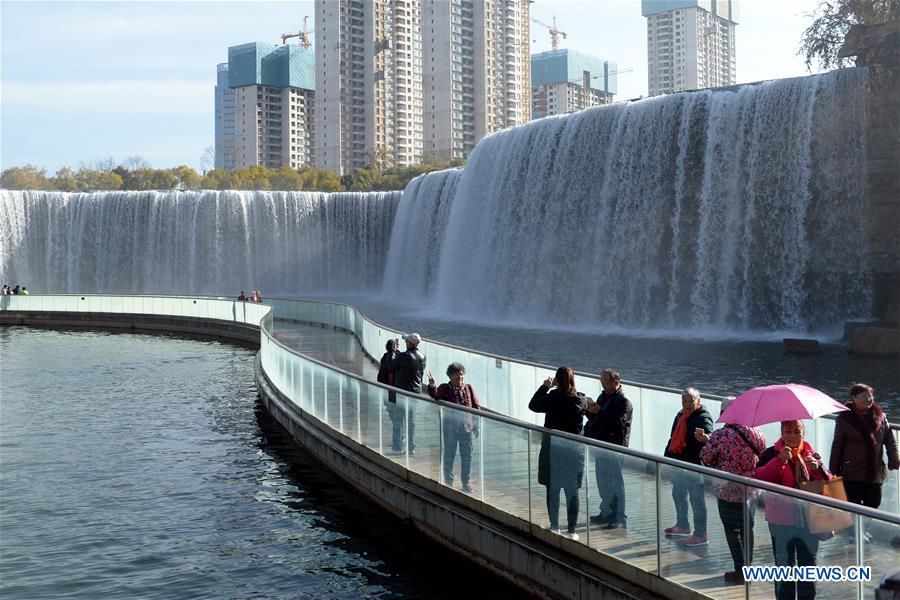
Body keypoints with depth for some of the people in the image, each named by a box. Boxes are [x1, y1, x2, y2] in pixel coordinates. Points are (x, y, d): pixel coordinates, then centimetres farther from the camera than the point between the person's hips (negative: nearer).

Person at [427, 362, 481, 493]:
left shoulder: (469, 388, 5)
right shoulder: (445, 388, -2)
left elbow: (476, 406, 7)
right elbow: (435, 394, -22)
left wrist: (476, 424, 3)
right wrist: (431, 385, -43)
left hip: (466, 427, 2)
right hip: (450, 428, -2)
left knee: (467, 456, 7)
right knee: (449, 456, 7)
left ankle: (466, 483, 19)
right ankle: (448, 481, 19)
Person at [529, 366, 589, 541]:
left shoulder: (552, 398, -14)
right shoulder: (581, 400, -9)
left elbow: (532, 405, 2)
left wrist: (545, 387, 9)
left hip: (552, 449, -1)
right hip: (574, 451, 1)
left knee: (552, 490, 12)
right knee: (572, 492, 8)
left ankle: (554, 527, 18)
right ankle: (572, 531, 9)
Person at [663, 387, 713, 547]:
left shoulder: (704, 418, -16)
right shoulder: (680, 415, 11)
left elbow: (710, 436, -34)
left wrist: (704, 438, -56)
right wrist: (667, 456, 22)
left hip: (694, 465, -9)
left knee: (697, 499, -3)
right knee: (678, 495, 22)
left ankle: (701, 535, 6)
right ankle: (682, 526, 39)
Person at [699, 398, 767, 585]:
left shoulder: (721, 435, -20)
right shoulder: (756, 432, -2)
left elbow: (705, 458, -14)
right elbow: (761, 456, 10)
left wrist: (707, 442, 6)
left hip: (729, 491, -6)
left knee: (732, 531, 5)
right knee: (747, 529, 18)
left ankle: (741, 571, 9)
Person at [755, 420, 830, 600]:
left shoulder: (811, 455, 6)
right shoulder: (772, 454, -3)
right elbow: (758, 480, -18)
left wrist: (817, 467, -19)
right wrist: (780, 460, -28)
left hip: (808, 519, 3)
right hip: (781, 521, -3)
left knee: (809, 565, 13)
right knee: (784, 566, 5)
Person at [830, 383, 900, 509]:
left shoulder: (879, 416, 3)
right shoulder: (844, 418, -5)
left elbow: (890, 440, 8)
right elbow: (838, 444, -2)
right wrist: (834, 468, -1)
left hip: (875, 472, 3)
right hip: (852, 472, -3)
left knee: (874, 503, 8)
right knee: (854, 506, 0)